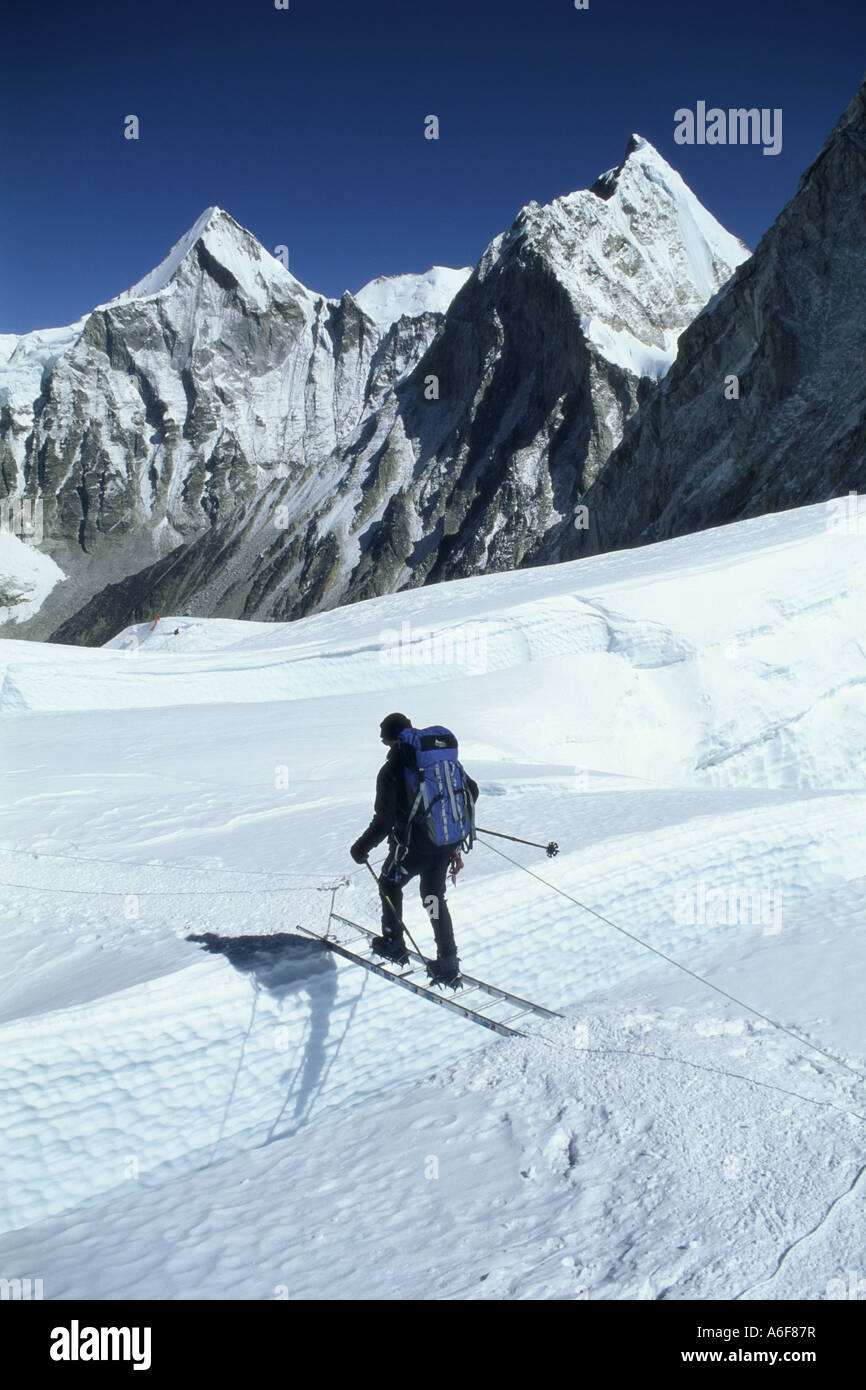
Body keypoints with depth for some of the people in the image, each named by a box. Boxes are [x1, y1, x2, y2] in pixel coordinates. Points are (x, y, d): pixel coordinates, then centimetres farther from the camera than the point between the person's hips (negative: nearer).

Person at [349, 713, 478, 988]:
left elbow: (383, 820, -19)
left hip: (412, 847, -5)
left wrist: (361, 847, -5)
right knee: (435, 897, 20)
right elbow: (471, 789, 8)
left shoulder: (391, 770, -17)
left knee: (389, 885, 24)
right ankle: (448, 965, 19)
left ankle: (393, 944, 33)